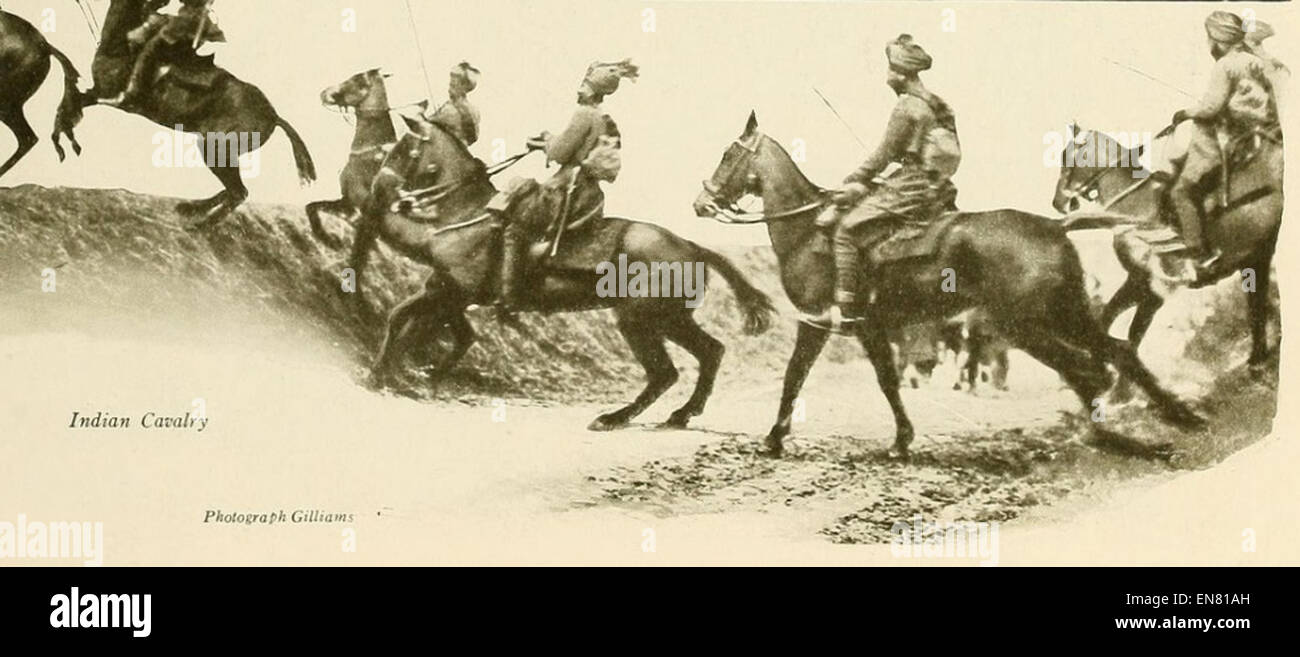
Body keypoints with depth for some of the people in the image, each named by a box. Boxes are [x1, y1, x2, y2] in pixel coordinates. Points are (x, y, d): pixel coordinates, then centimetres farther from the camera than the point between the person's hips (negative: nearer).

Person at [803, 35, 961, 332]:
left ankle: (845, 307, -15)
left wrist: (855, 181, 0)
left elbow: (884, 154, -11)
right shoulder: (934, 104, 15)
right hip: (935, 190, 10)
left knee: (848, 229, -10)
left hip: (909, 187, -10)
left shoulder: (907, 107, -12)